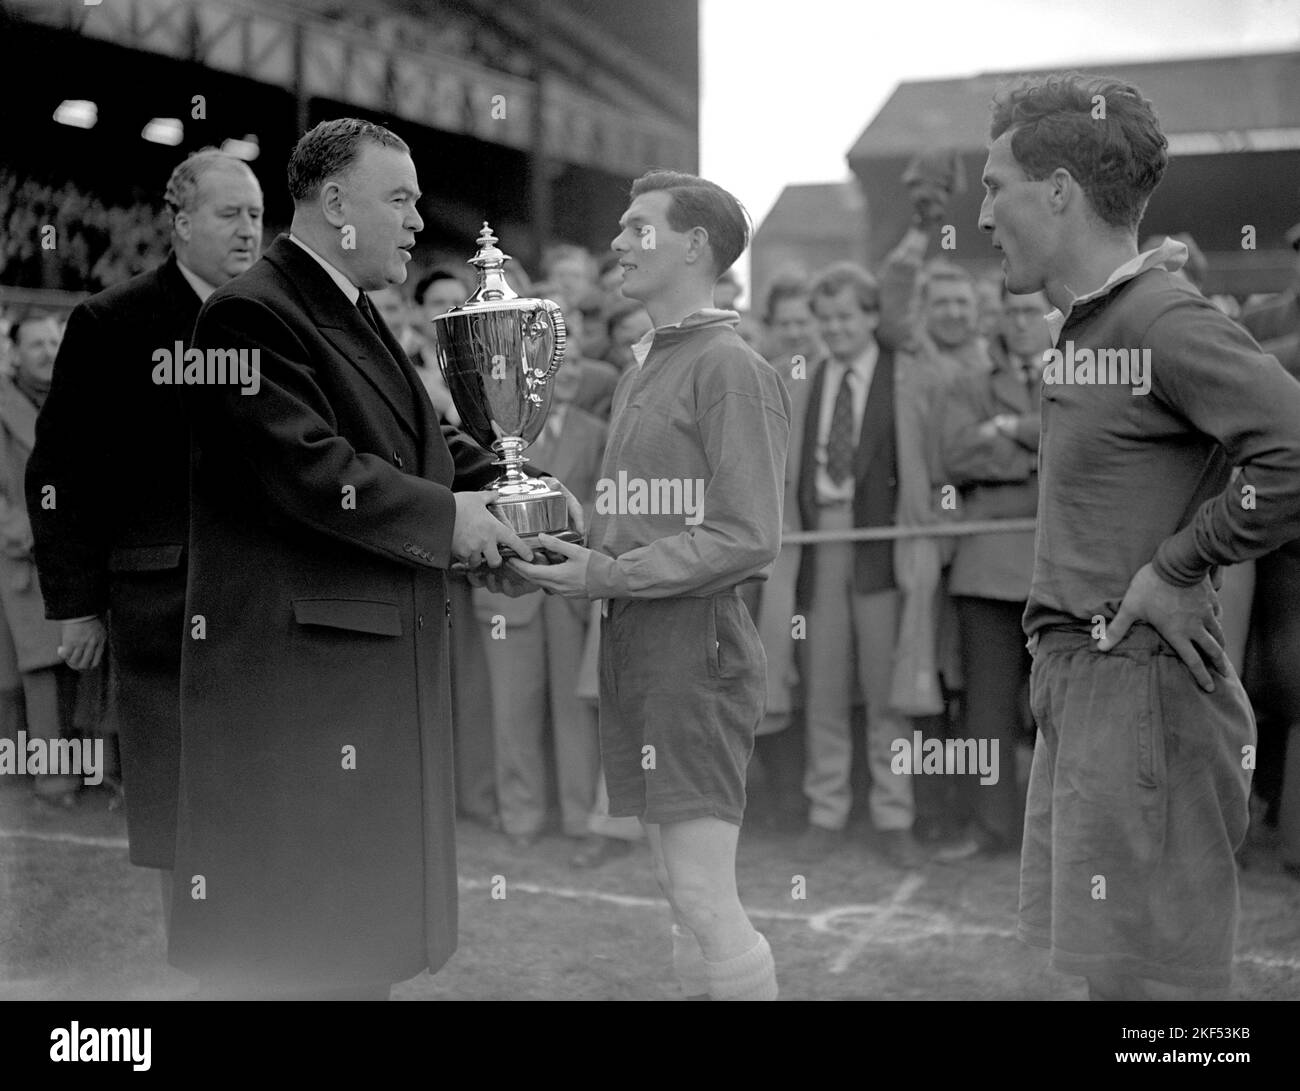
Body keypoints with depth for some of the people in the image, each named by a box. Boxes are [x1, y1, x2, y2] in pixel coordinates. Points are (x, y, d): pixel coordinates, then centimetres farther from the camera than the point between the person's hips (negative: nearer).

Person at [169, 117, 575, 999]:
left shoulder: (359, 318, 16)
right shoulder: (252, 315, -15)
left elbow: (424, 442, 19)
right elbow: (306, 467, -24)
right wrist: (445, 518, -16)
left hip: (384, 654, 10)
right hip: (292, 660, -10)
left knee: (360, 925, 18)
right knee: (289, 934, 0)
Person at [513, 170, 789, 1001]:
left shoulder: (732, 369, -9)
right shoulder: (646, 367, 17)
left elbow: (747, 537, -15)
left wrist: (607, 575, -16)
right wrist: (575, 554, 1)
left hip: (696, 646, -8)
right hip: (636, 647, 8)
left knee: (703, 896, -6)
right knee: (685, 894, 14)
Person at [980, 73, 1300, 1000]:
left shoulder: (1168, 318, -15)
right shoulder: (1084, 317, 13)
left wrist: (1176, 568, -16)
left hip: (1141, 689, -9)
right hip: (1077, 682, 9)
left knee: (1148, 977, -1)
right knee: (1103, 967, 18)